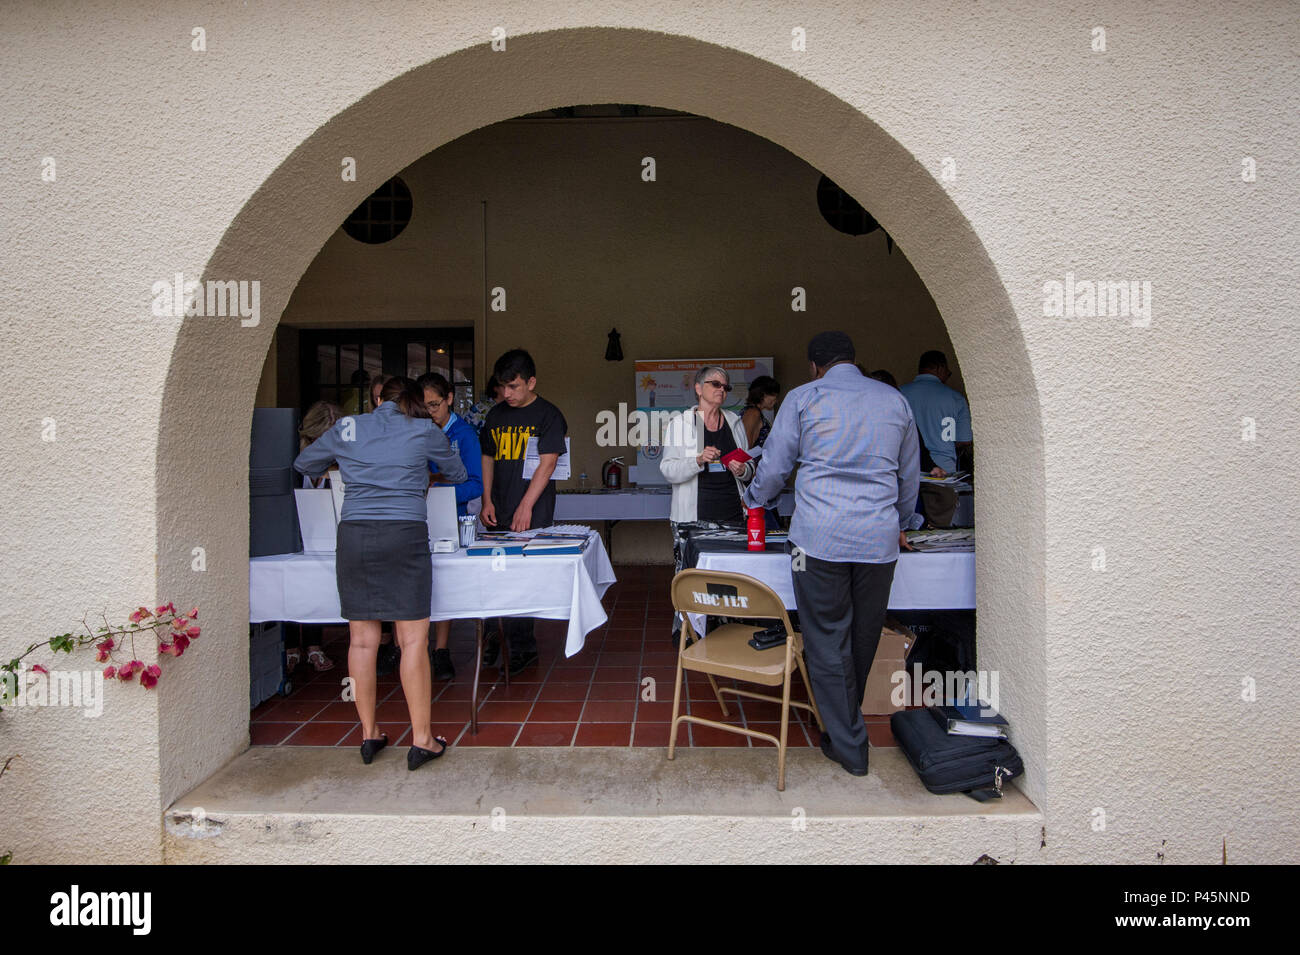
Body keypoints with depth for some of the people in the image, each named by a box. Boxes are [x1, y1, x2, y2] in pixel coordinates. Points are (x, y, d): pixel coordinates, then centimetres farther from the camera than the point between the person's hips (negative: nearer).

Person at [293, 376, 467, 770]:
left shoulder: (346, 428, 14)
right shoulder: (425, 432, 9)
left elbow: (303, 463, 29)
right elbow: (458, 473, 24)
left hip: (354, 535, 3)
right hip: (405, 534, -3)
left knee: (362, 639, 10)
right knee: (414, 640, 1)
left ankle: (369, 734, 20)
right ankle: (421, 739, 5)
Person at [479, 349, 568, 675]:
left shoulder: (548, 415, -4)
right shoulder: (496, 414, 14)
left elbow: (548, 463, -12)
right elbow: (488, 457, 18)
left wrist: (526, 506, -19)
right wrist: (487, 500, 6)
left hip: (534, 513, -5)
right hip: (499, 512, 5)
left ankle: (522, 647, 5)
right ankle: (498, 635, 22)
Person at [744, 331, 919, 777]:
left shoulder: (802, 398, 2)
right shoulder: (895, 400, 12)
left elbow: (774, 465, 7)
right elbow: (910, 477, 20)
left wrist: (751, 500, 27)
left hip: (821, 539, -4)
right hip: (879, 540, 4)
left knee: (827, 641, 6)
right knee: (864, 636, 18)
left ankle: (849, 745, 12)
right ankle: (849, 716, 39)